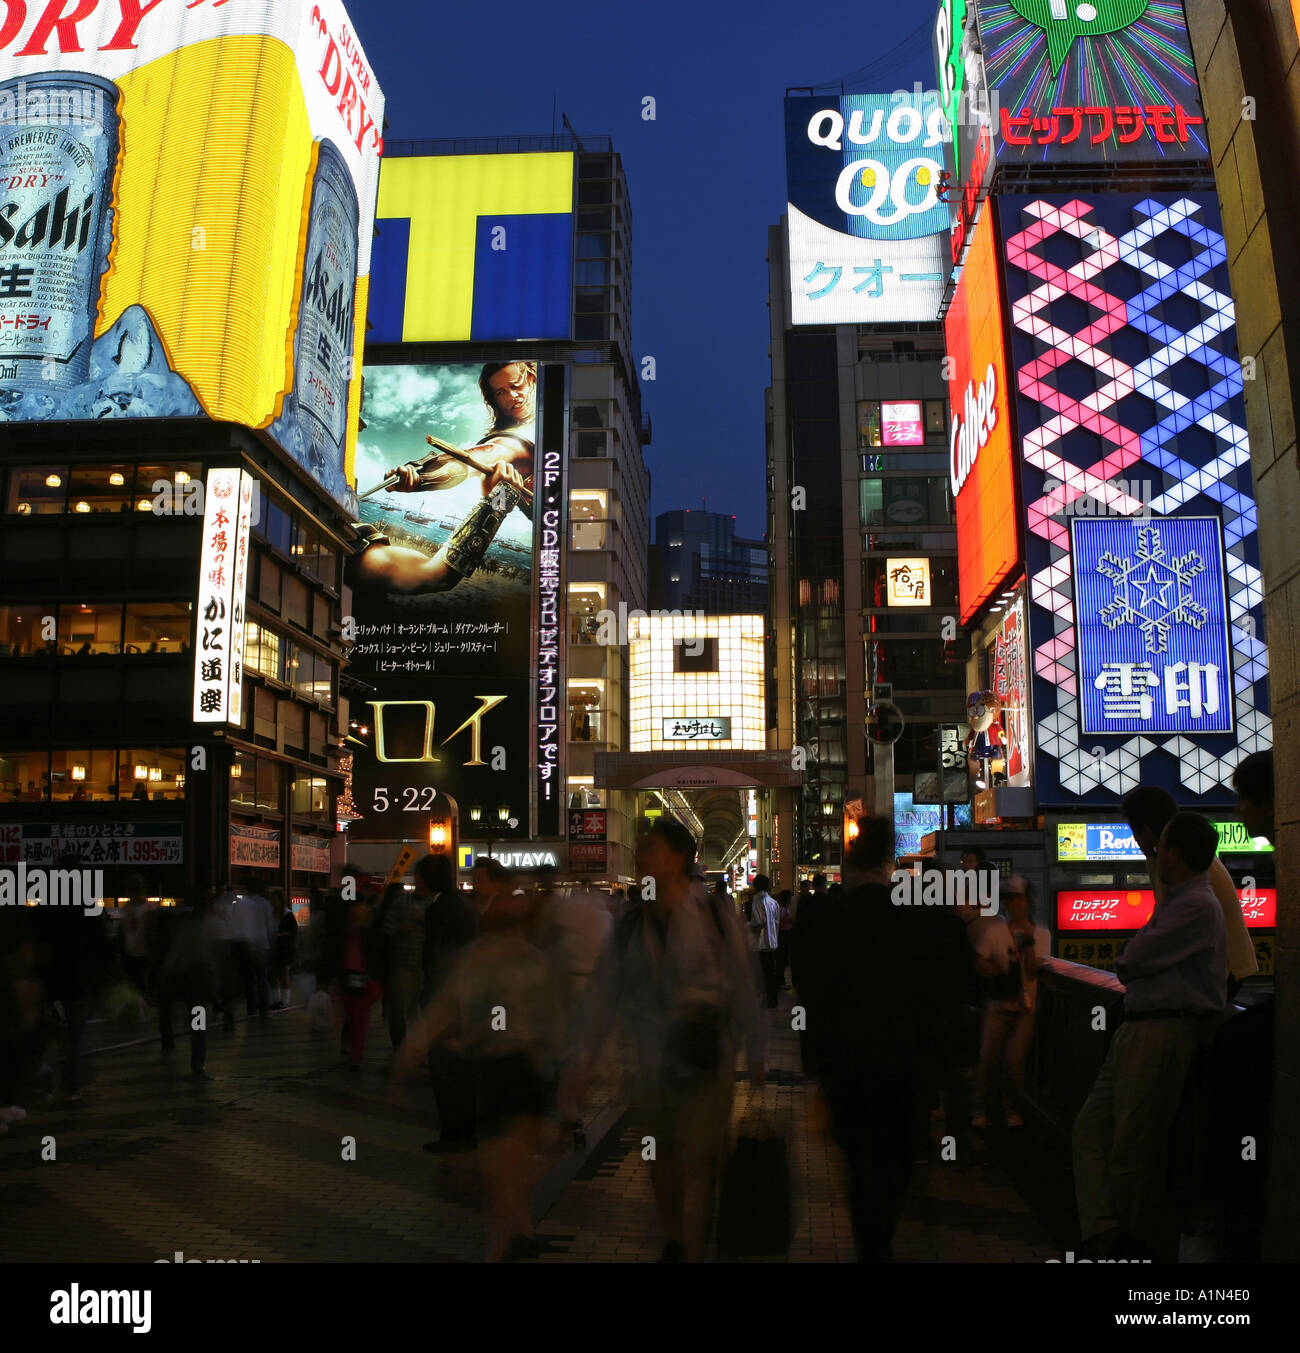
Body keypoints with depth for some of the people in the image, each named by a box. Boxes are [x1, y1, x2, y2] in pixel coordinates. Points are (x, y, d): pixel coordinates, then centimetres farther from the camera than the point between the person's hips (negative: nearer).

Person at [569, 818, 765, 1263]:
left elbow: (744, 989, -2)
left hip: (707, 1063, -3)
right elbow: (603, 993, 4)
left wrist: (756, 1054, 4)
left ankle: (691, 1251, 10)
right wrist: (584, 1059, 4)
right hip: (652, 1063, 4)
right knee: (661, 1158, 16)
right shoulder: (629, 928, 0)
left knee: (696, 1164, -3)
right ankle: (673, 1242, 38)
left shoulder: (716, 919, -9)